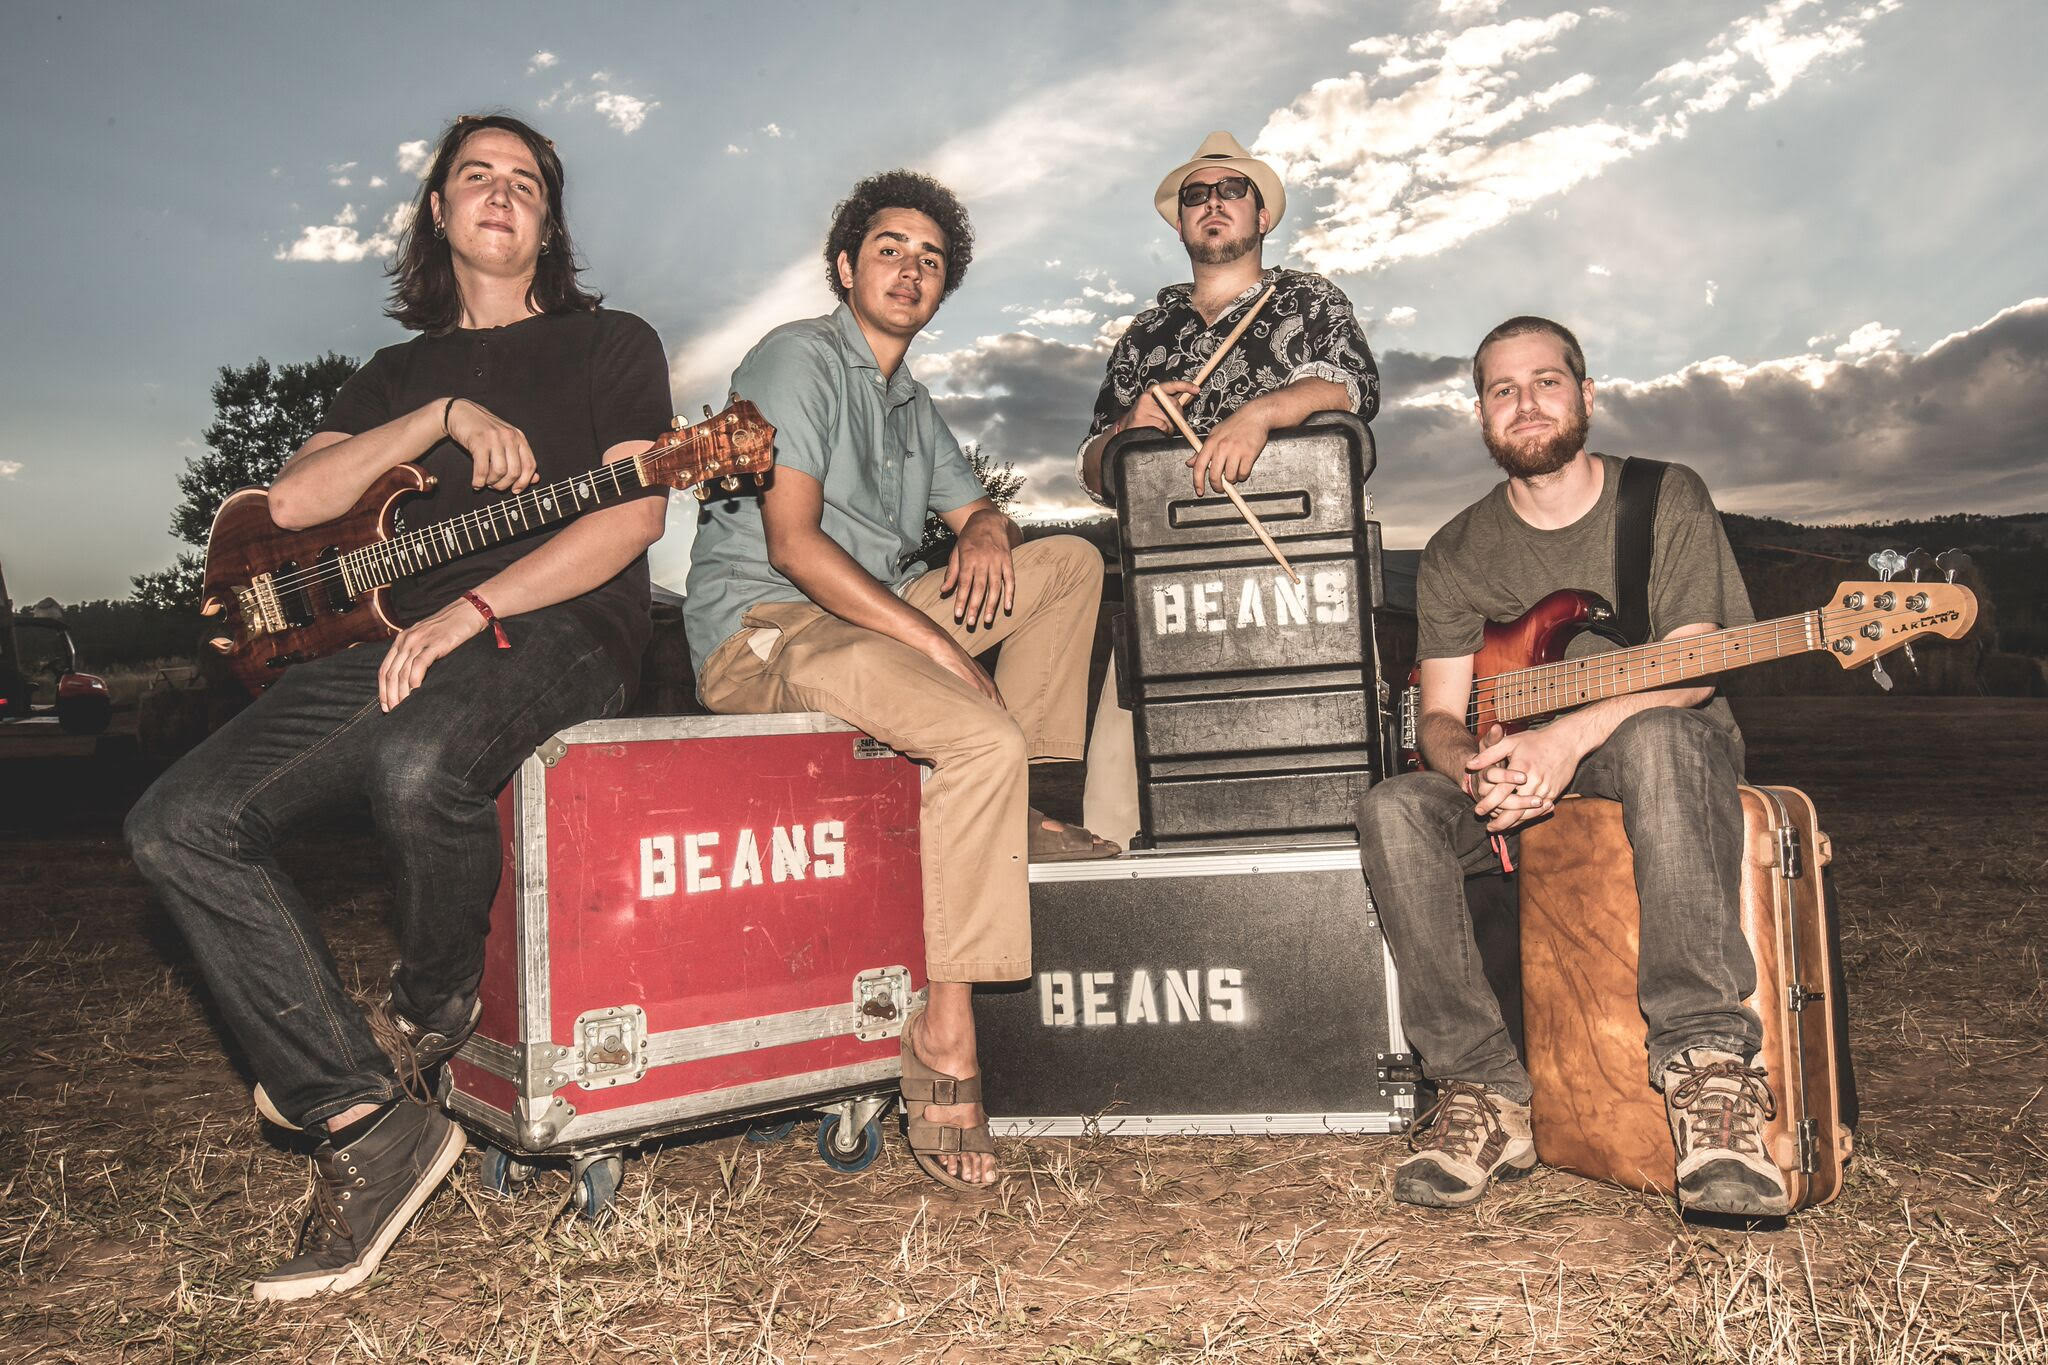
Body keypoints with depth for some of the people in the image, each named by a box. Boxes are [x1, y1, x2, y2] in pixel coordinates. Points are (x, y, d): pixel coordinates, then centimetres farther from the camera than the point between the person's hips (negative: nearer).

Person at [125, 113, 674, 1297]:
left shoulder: (610, 345, 12)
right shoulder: (397, 374, 25)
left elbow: (632, 513, -5)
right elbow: (293, 504, 9)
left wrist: (471, 609, -17)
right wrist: (446, 417, -3)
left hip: (558, 631, -5)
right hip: (403, 640, 6)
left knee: (418, 765, -39)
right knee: (183, 825, -14)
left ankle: (431, 1004, -6)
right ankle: (367, 1123, -14)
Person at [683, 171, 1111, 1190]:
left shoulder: (910, 404, 22)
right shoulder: (800, 358, -6)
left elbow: (973, 507, 26)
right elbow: (793, 542, -18)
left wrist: (987, 531, -2)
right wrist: (940, 643, -23)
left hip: (877, 614, 9)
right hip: (761, 630, -9)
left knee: (1069, 561, 5)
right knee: (982, 743, -31)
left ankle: (1015, 816, -2)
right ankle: (942, 1036, -25)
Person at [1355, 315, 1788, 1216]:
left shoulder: (1667, 500, -1)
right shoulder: (1457, 553, 6)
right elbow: (1440, 714, 1)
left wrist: (1570, 735, -31)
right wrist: (1475, 766, -25)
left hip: (1668, 747, -3)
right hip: (1508, 767, 3)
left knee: (1653, 739, -40)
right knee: (1394, 811, -27)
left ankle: (1705, 1063, -41)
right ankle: (1487, 1096, -24)